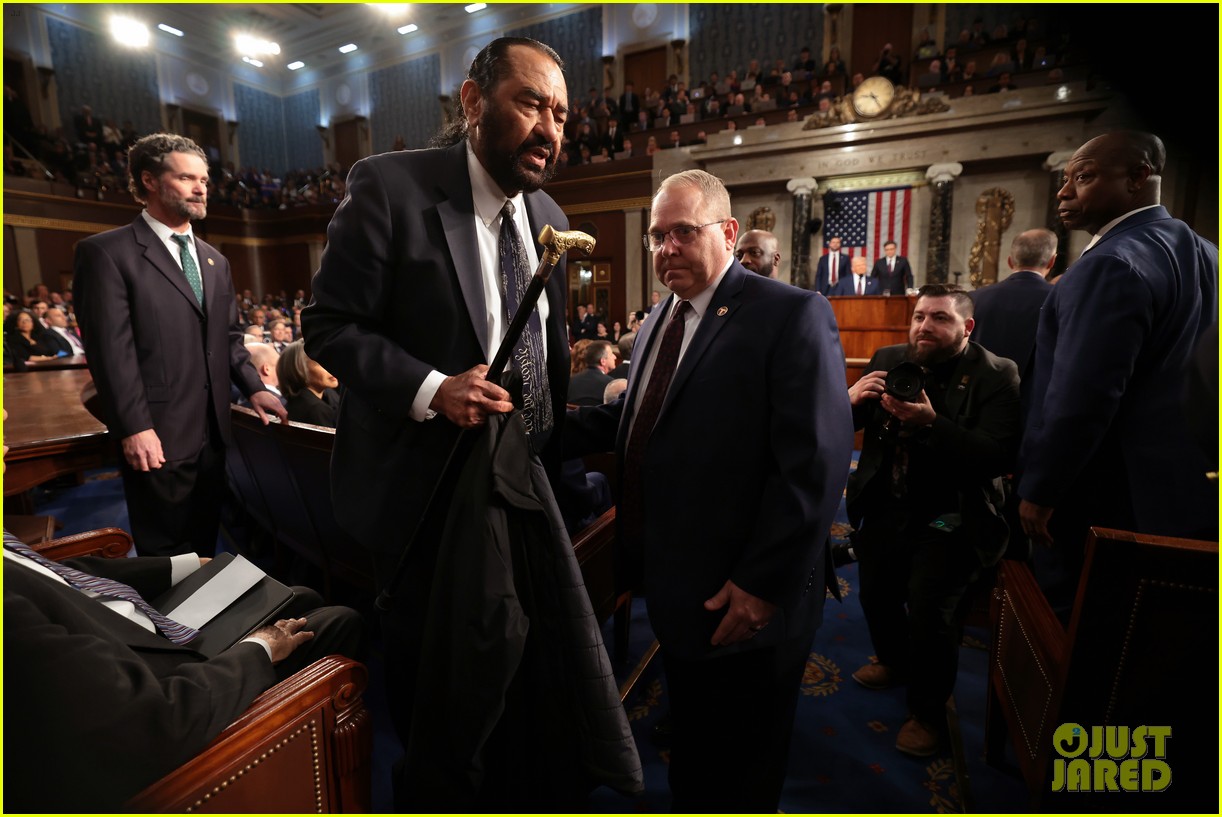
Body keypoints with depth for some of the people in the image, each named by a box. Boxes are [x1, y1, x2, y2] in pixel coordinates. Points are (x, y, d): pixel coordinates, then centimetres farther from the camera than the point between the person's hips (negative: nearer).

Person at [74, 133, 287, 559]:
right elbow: (111, 348, -13)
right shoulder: (106, 252, -6)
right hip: (158, 436, -6)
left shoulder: (215, 261, 16)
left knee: (205, 542, 16)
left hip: (212, 431, 6)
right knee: (166, 551, 8)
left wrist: (253, 387, 3)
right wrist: (134, 428, -18)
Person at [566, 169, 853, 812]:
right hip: (673, 585, 7)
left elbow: (815, 462, -21)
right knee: (688, 739, 28)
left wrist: (763, 583, -20)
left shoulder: (793, 314, -15)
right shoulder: (659, 320, 11)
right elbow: (629, 419, 10)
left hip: (742, 599, -7)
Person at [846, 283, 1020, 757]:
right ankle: (894, 662, 45)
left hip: (950, 517, -4)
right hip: (884, 509, 5)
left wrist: (931, 424, -35)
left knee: (929, 608, -13)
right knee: (876, 595, 13)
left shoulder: (996, 375, -10)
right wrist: (851, 399, -19)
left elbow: (999, 457, -21)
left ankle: (927, 711, 15)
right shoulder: (889, 360, 2)